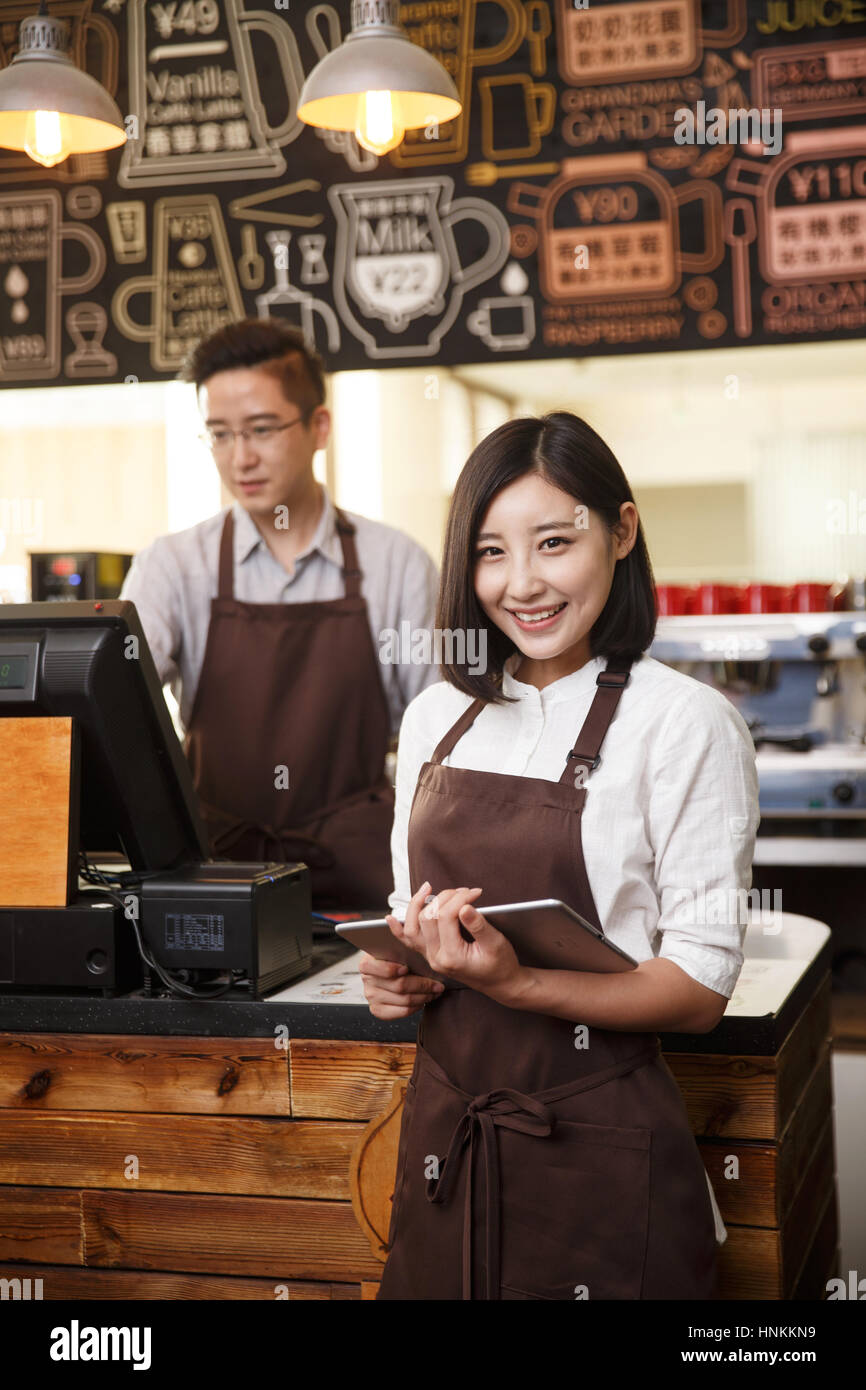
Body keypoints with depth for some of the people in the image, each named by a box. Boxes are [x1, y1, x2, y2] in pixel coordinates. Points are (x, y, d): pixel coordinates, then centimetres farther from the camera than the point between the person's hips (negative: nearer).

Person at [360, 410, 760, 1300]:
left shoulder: (683, 721, -10)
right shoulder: (437, 716, 7)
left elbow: (699, 989, -12)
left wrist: (519, 983, -25)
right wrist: (397, 974, -4)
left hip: (597, 1154, -4)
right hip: (443, 1135, 5)